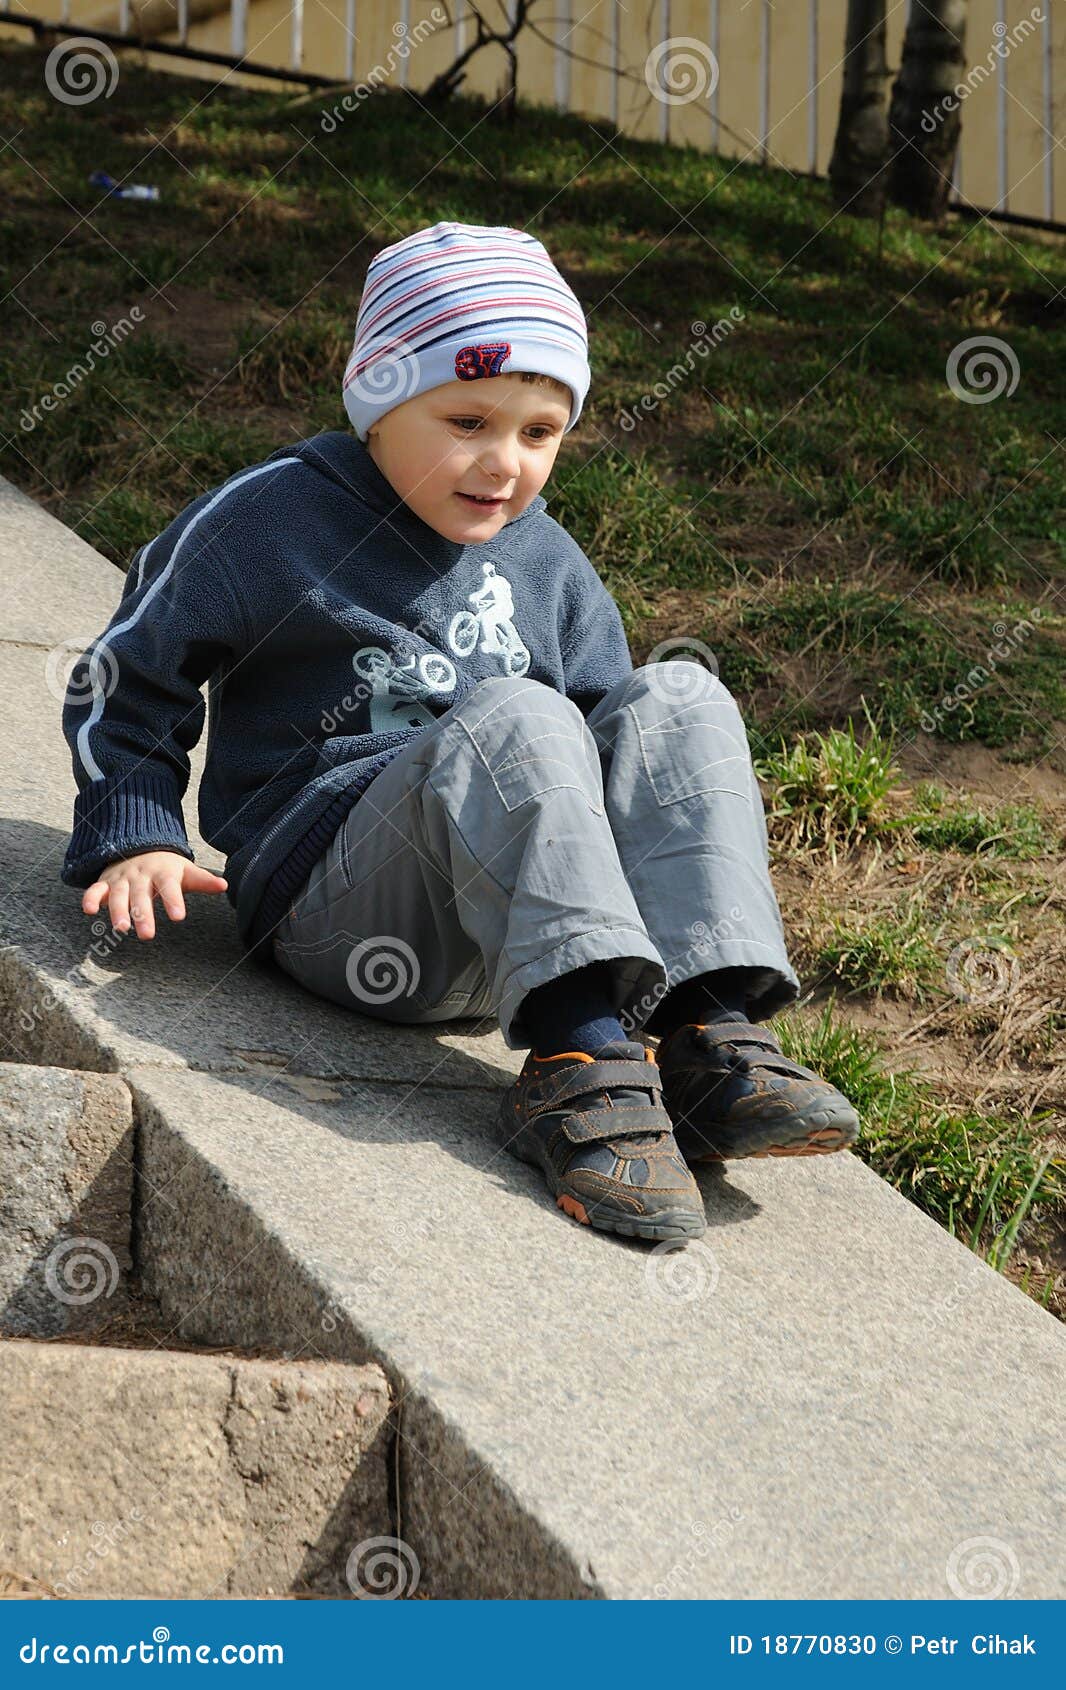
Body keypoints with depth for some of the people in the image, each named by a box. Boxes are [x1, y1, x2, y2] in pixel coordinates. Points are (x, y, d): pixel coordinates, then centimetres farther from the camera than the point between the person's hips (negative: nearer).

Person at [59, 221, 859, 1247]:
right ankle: (581, 1050, -46)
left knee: (679, 700, -16)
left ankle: (713, 1028, -31)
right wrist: (136, 837, -4)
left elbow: (596, 727, 27)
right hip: (333, 909, -5)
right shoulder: (266, 519, 2)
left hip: (493, 934, 5)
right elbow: (127, 676, 8)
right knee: (514, 720, -32)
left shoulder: (549, 570, 17)